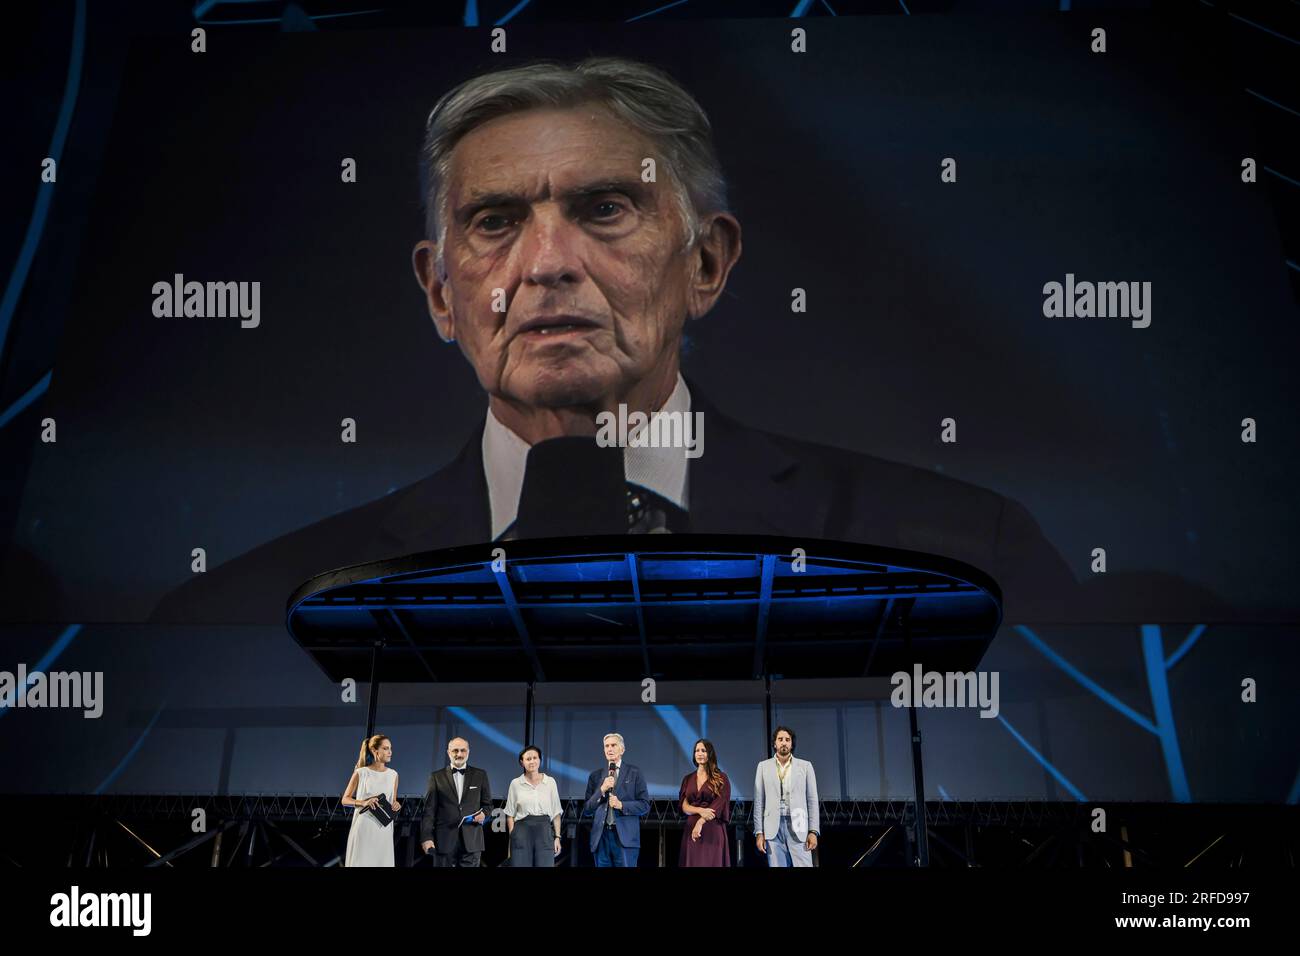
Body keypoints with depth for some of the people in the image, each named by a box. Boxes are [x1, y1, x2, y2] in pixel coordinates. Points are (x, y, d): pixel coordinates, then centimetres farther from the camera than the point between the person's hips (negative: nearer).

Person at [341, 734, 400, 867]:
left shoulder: (393, 775, 10)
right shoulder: (361, 773, -1)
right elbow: (345, 800, 3)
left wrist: (396, 805, -3)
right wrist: (363, 803, -15)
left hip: (384, 830, 3)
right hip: (364, 829, -3)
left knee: (382, 862, 0)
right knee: (361, 862, -4)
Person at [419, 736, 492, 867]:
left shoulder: (480, 775, 11)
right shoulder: (437, 777, 7)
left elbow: (488, 804, 16)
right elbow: (429, 810, 2)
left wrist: (484, 813, -7)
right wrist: (427, 837, -7)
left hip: (471, 841, 1)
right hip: (444, 841, -1)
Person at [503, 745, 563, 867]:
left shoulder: (550, 782, 6)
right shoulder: (515, 783, 4)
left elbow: (556, 813, 8)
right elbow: (510, 814, 7)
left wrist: (557, 837, 1)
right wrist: (512, 836, -2)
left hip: (544, 831, 1)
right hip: (522, 831, -1)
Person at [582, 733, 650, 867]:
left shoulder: (634, 773, 7)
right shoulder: (595, 775, 13)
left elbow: (645, 805, 4)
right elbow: (586, 810, 9)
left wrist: (621, 805, -11)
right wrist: (602, 789, -5)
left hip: (625, 836, -2)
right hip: (601, 837, 3)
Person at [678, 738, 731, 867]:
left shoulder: (721, 778, 3)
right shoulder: (688, 779, 14)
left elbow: (720, 805, -7)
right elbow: (684, 806, 4)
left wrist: (700, 822, -18)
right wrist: (700, 810, -16)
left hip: (713, 831, -3)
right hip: (691, 831, 3)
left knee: (712, 863, -7)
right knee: (692, 863, -2)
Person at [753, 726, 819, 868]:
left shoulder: (805, 766, 10)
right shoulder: (763, 766, 11)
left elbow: (812, 801, 7)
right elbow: (759, 802, 9)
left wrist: (813, 831, -2)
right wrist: (759, 832, 2)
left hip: (798, 828, -1)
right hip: (773, 828, 1)